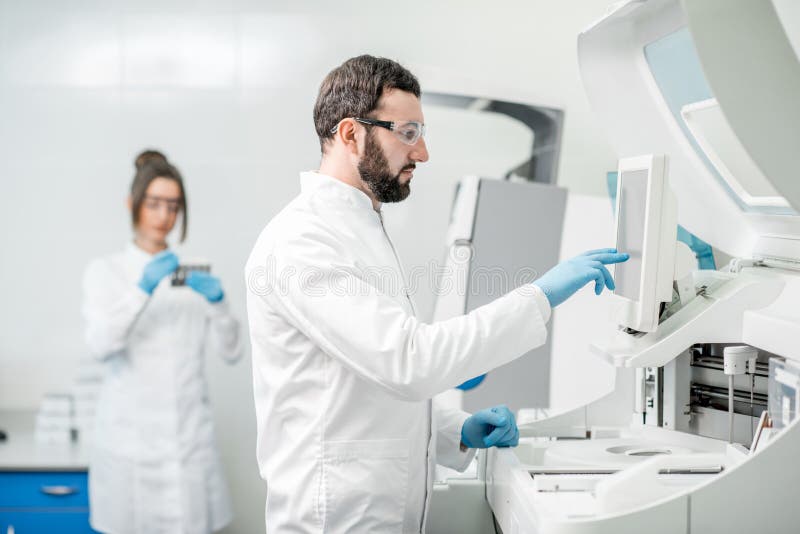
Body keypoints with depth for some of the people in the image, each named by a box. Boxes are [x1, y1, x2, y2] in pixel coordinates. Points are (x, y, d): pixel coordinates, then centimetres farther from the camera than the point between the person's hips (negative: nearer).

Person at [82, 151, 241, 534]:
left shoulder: (192, 273, 11)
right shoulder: (105, 271, 3)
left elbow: (229, 351, 3)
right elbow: (100, 344, -15)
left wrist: (217, 303, -15)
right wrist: (142, 290, -29)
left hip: (189, 435, 2)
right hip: (129, 434, -2)